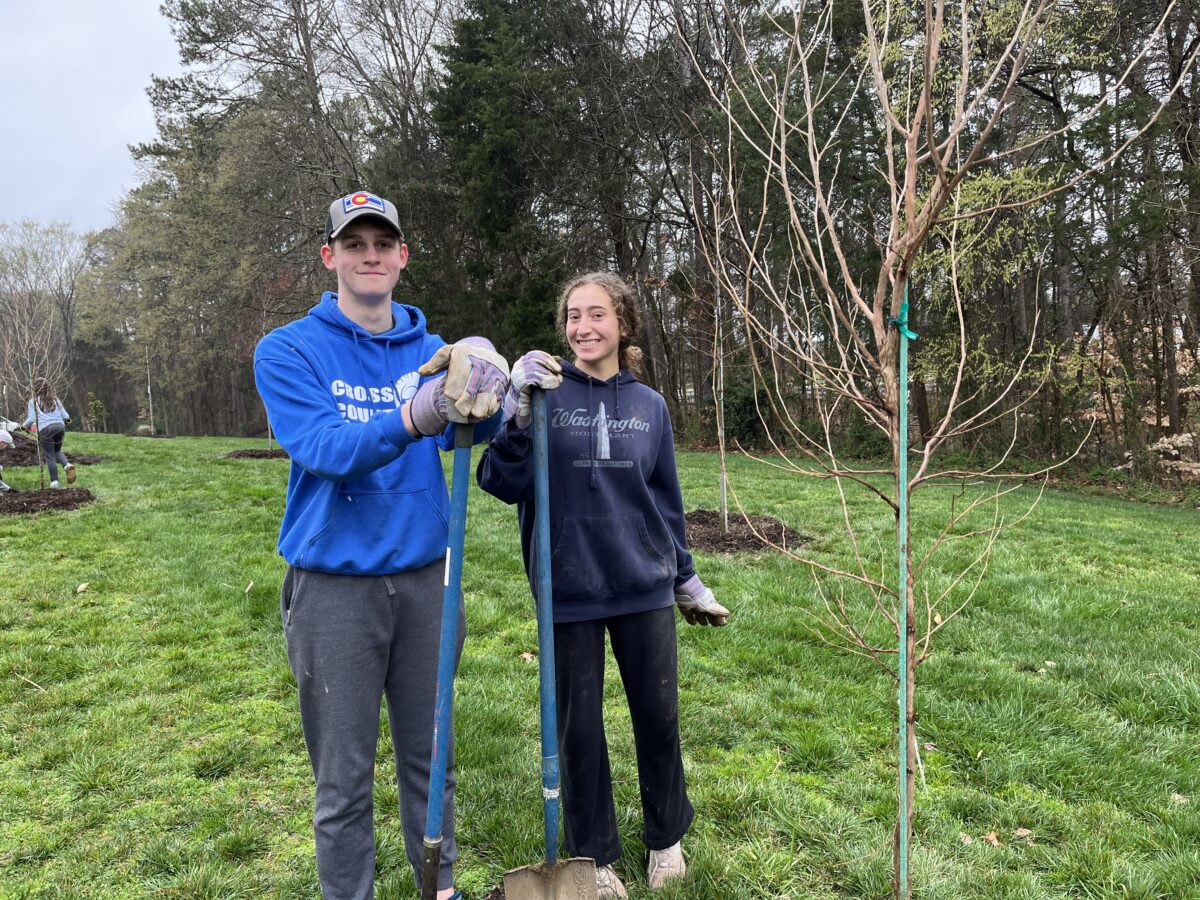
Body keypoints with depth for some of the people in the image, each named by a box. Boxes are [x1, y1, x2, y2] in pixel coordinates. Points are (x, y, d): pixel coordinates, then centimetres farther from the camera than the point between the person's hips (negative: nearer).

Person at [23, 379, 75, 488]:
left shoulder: (33, 401, 5)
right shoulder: (55, 399, 16)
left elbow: (31, 419, -1)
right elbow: (65, 415, 15)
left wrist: (24, 426, 19)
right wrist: (67, 420, 38)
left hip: (45, 429, -3)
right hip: (59, 426, 4)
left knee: (50, 456, 2)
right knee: (57, 451, 21)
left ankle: (54, 481, -1)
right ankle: (67, 465, -9)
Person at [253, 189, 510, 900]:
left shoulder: (432, 352, 5)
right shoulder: (288, 352, -5)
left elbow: (473, 430, -14)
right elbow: (326, 450, -21)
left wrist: (482, 398, -38)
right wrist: (414, 416, -40)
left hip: (425, 579, 4)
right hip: (335, 586, -3)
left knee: (431, 757, 17)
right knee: (344, 779, 7)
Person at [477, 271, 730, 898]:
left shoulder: (649, 405, 4)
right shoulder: (545, 392, -5)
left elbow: (666, 500, 12)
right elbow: (502, 483, -12)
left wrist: (688, 579, 18)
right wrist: (517, 409, -26)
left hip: (645, 588, 3)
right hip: (569, 592, -2)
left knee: (659, 717, 13)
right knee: (579, 728, 11)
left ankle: (666, 838, 38)